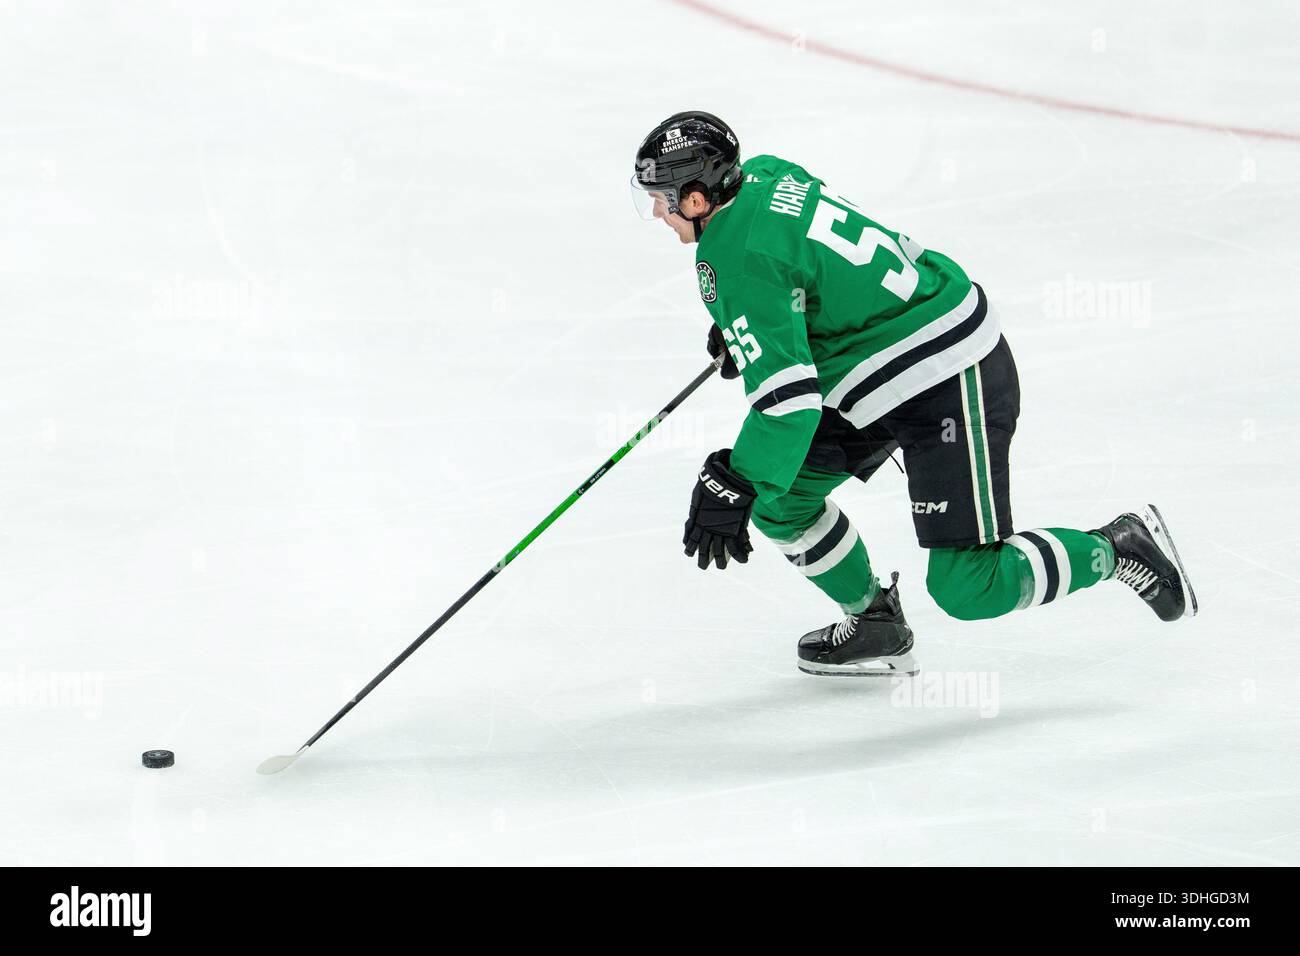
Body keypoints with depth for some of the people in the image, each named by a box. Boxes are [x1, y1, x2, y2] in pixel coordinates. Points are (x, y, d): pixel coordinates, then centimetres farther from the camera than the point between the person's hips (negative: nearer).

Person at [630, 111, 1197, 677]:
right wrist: (739, 327, 32)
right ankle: (875, 626, 25)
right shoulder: (763, 176, 2)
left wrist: (730, 488, -21)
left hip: (951, 383, -10)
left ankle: (1118, 548, 6)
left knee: (967, 588, -10)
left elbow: (788, 399, -28)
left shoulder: (735, 259, -24)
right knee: (779, 497, 10)